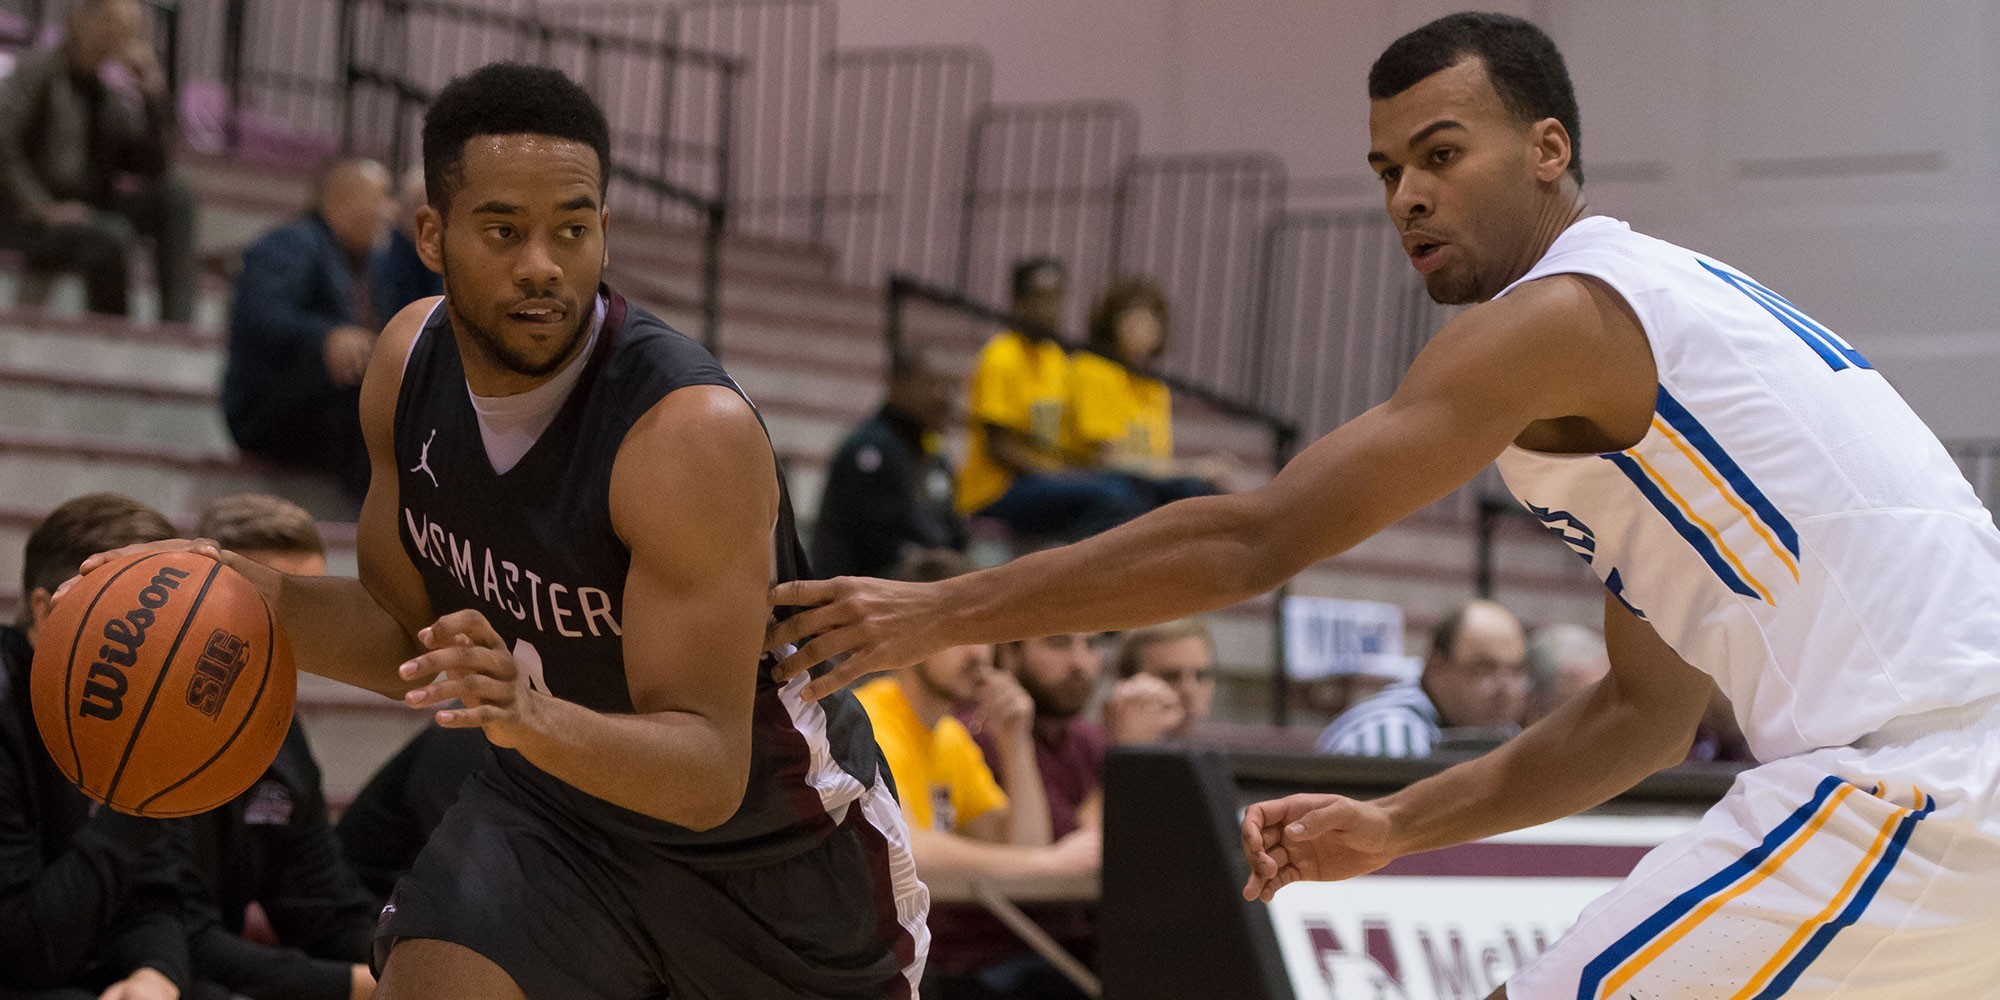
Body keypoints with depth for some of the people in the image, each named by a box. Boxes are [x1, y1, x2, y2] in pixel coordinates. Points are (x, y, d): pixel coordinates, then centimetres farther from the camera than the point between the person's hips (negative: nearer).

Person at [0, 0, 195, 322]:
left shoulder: (111, 93, 12)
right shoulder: (38, 69, -4)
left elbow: (154, 169, 5)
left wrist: (155, 96, -5)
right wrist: (43, 209, -21)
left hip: (88, 213, 6)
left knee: (175, 194, -14)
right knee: (112, 235, -34)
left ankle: (177, 324, -23)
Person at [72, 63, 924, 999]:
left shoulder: (692, 433, -32)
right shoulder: (411, 361, -12)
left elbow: (710, 772, -34)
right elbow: (411, 636, 2)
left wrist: (539, 720, -53)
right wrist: (265, 597, -18)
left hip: (767, 836, -4)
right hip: (555, 797, 4)